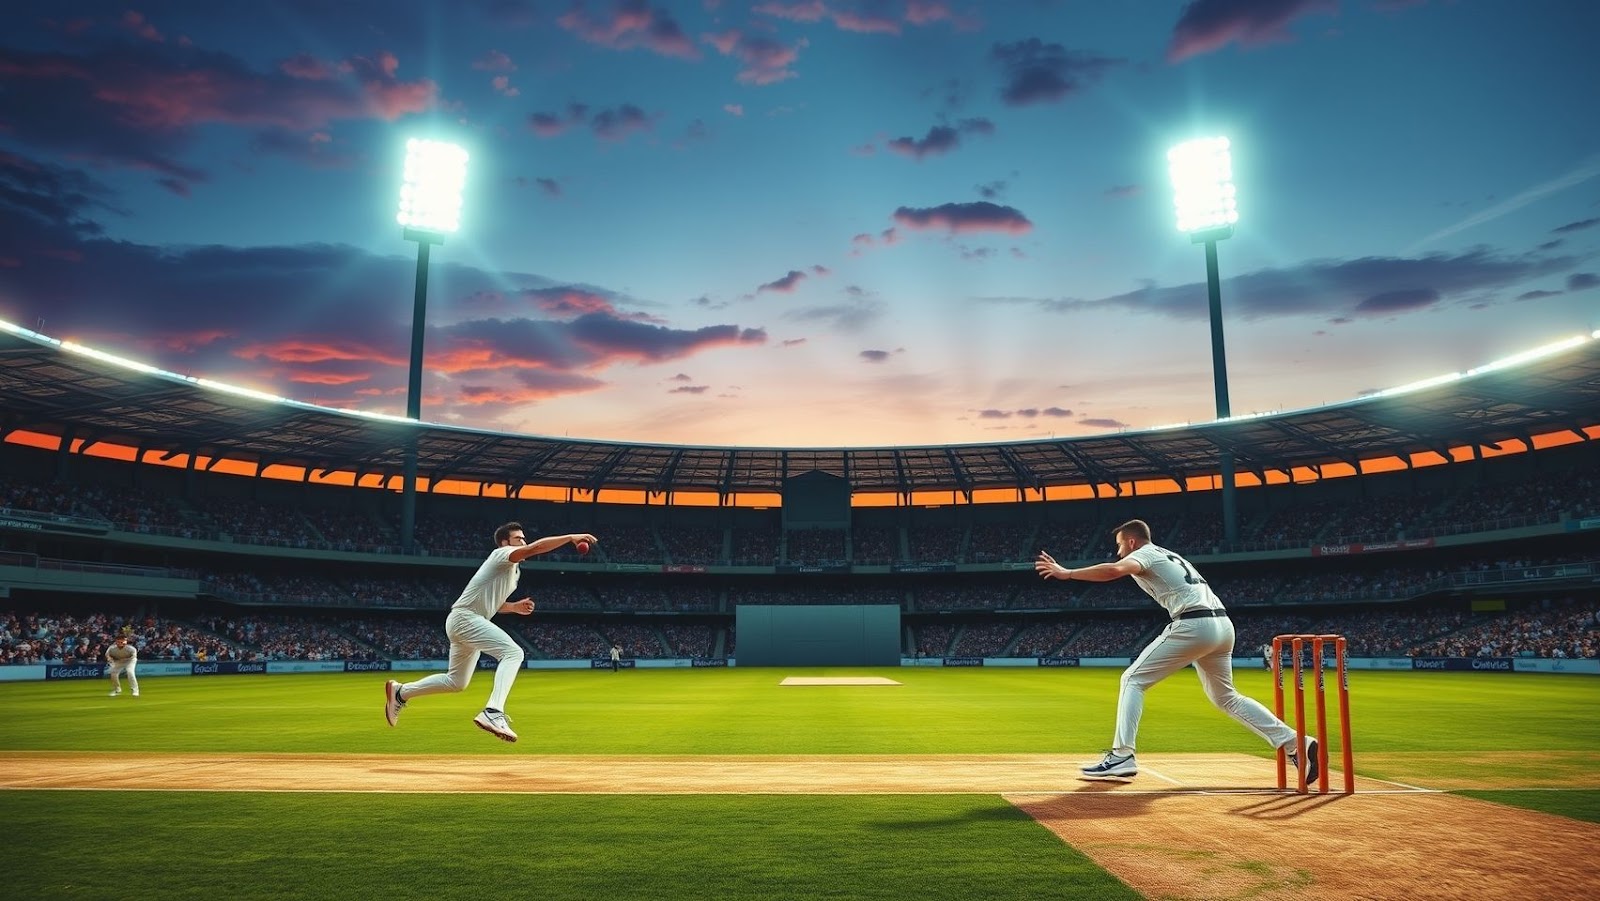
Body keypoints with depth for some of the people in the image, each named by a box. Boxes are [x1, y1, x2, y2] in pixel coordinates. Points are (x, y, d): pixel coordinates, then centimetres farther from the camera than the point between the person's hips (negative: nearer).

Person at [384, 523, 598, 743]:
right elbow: (535, 548, -26)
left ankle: (400, 692, 33)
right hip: (464, 618, -11)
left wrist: (515, 607, 10)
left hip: (460, 625, 11)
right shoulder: (502, 554, -8)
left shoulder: (514, 570, 20)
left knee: (456, 682, 21)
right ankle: (493, 713, -38)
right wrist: (571, 537, -29)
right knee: (513, 652, -26)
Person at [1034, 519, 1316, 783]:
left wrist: (1066, 573, -18)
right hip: (1223, 624, 9)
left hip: (1193, 625, -9)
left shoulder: (1145, 553, 3)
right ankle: (1296, 744, 17)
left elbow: (1114, 571, -18)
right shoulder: (1169, 556, 30)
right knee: (1225, 697, 24)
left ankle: (1122, 756, -12)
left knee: (1133, 679, -2)